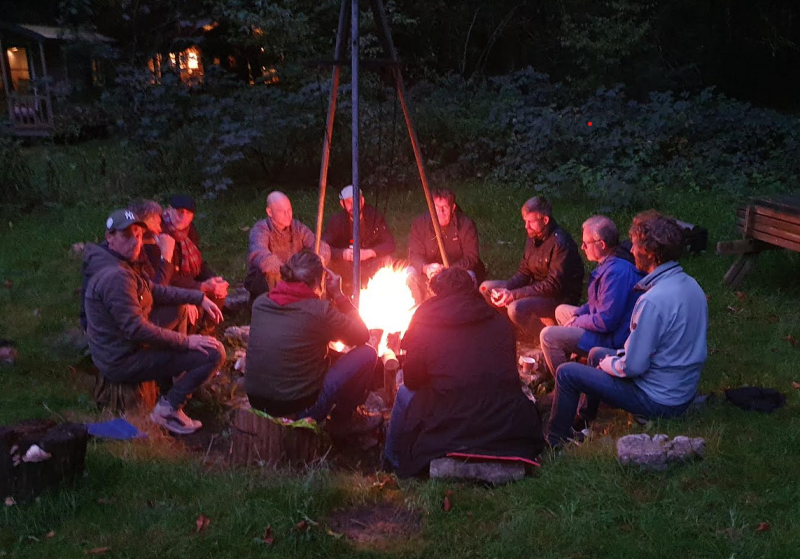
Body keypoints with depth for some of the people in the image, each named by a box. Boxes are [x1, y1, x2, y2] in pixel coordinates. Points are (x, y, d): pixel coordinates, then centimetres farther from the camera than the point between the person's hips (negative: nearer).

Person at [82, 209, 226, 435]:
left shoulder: (122, 265, 7)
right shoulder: (115, 276, -26)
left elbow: (155, 291, 17)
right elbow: (136, 329, -28)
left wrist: (198, 297, 8)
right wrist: (187, 341, -21)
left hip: (117, 353, 11)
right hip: (123, 363, -11)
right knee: (214, 353, -15)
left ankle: (176, 380, 21)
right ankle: (169, 409, -7)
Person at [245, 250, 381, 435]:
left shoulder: (260, 303, 0)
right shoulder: (320, 309, -16)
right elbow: (363, 335, -1)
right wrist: (338, 295, 3)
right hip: (301, 408, -7)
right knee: (367, 354, 4)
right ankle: (343, 420, 17)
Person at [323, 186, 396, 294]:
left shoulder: (374, 216, -7)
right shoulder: (336, 220, -9)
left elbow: (390, 244, -12)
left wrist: (369, 253, -29)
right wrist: (342, 253, -37)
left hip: (371, 265, 0)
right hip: (348, 267, 0)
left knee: (386, 259, -29)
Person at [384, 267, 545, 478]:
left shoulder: (424, 326, -1)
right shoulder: (501, 323, 7)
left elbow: (412, 380, 8)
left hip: (449, 434, -2)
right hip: (510, 433, 3)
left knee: (405, 393, 22)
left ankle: (393, 461, 40)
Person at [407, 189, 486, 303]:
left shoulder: (466, 225, -13)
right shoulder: (420, 224, -8)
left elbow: (472, 258, -17)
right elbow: (415, 255, -10)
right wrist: (426, 268, -35)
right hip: (429, 276, 2)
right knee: (410, 274, -24)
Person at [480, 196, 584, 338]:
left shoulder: (560, 243, -22)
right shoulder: (533, 237, 4)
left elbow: (554, 285, -26)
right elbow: (524, 273, 8)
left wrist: (514, 294, -29)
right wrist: (505, 289, -13)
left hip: (561, 297, -9)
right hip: (536, 289, 9)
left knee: (516, 309, -34)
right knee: (486, 288, 2)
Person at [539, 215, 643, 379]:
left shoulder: (617, 272, -29)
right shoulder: (610, 263, 4)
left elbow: (606, 321, -29)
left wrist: (575, 322, -13)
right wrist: (578, 313, 4)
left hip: (613, 338, -11)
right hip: (607, 323, 11)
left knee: (548, 336, -17)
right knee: (561, 311, 25)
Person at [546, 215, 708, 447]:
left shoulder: (653, 301, -30)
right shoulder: (691, 285, -1)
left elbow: (633, 367, -26)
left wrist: (609, 364, -4)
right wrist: (621, 355, 10)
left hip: (658, 400, -9)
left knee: (566, 373, 0)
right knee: (596, 353, 26)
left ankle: (555, 440, 18)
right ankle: (585, 418, 43)